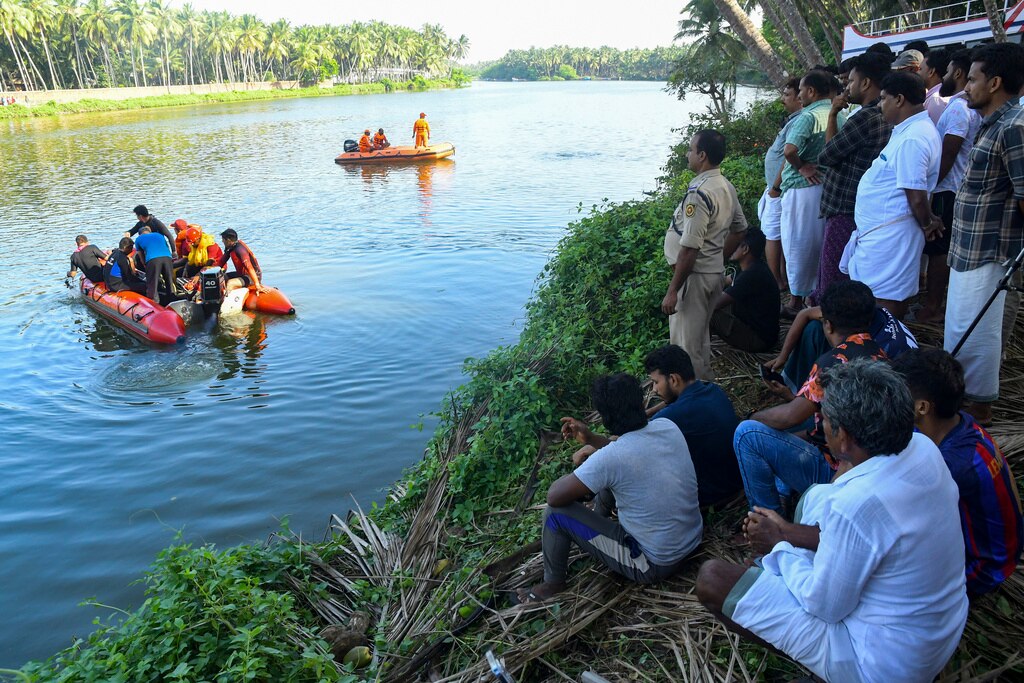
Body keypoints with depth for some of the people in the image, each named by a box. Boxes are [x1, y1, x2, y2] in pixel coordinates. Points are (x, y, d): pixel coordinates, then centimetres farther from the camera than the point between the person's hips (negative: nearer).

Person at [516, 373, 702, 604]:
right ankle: (596, 527, 45)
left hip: (654, 565, -7)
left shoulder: (609, 458, -29)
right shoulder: (668, 427, -9)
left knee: (556, 511, -2)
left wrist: (578, 463, -1)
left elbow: (554, 496, -18)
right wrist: (591, 439, 6)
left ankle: (553, 584, 21)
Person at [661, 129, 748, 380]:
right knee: (700, 338, 22)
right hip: (714, 272, 10)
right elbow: (739, 229, 18)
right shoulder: (726, 187, 7)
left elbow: (689, 249, -24)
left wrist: (672, 291, -20)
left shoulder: (699, 193, -22)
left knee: (685, 344, 0)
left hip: (694, 275, -10)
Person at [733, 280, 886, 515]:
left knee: (747, 434, -14)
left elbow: (791, 416, -22)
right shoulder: (879, 354, 6)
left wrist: (755, 417, -4)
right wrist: (792, 397, 18)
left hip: (835, 472, -10)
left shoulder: (835, 360, -22)